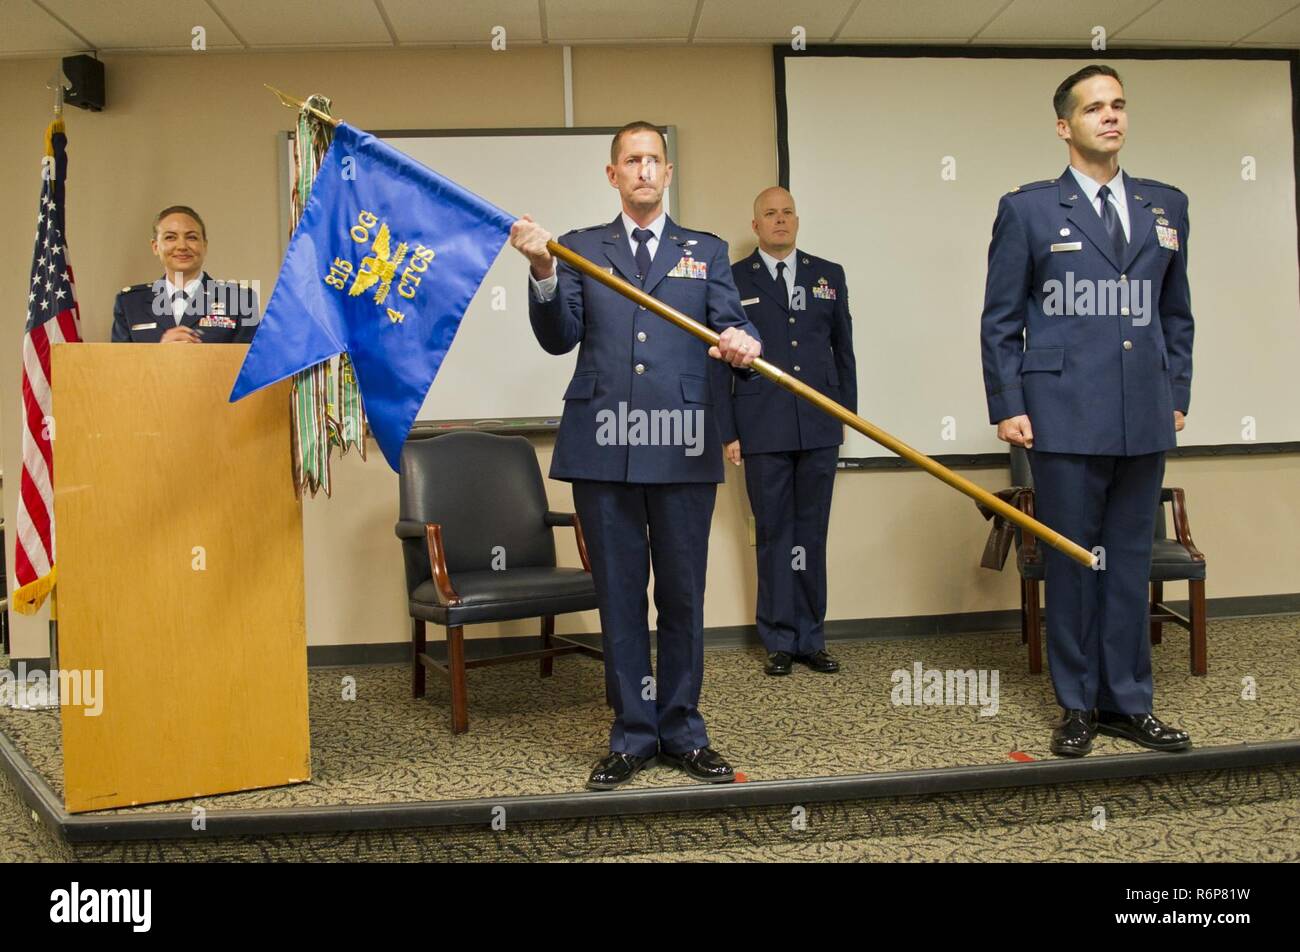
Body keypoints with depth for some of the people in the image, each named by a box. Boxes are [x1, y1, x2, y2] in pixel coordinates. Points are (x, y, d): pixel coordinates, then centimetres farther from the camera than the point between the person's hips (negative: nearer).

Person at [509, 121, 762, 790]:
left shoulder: (706, 251, 14)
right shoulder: (578, 249, 12)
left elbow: (734, 325, 2)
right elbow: (558, 339, 1)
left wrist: (744, 344, -21)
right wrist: (542, 273, -16)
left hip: (683, 450, 1)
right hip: (602, 448, 0)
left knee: (683, 594, 7)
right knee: (619, 596, 7)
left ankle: (683, 733, 22)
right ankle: (632, 736, 19)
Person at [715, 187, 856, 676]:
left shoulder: (829, 275, 13)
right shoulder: (733, 280, 5)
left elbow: (844, 348, 16)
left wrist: (848, 413, 10)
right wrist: (728, 431, -3)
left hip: (819, 427, 2)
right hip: (763, 429, -2)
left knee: (812, 533, 7)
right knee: (773, 534, 4)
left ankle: (810, 639, 17)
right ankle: (780, 641, 14)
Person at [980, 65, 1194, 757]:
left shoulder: (1166, 206, 13)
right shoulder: (1027, 209, 1)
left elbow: (1176, 313, 17)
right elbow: (1000, 320, -1)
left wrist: (1177, 395, 11)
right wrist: (1007, 407, -6)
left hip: (1145, 419, 4)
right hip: (1065, 415, -4)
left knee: (1130, 562, 10)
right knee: (1072, 563, 4)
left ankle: (1127, 703, 22)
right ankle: (1078, 705, 18)